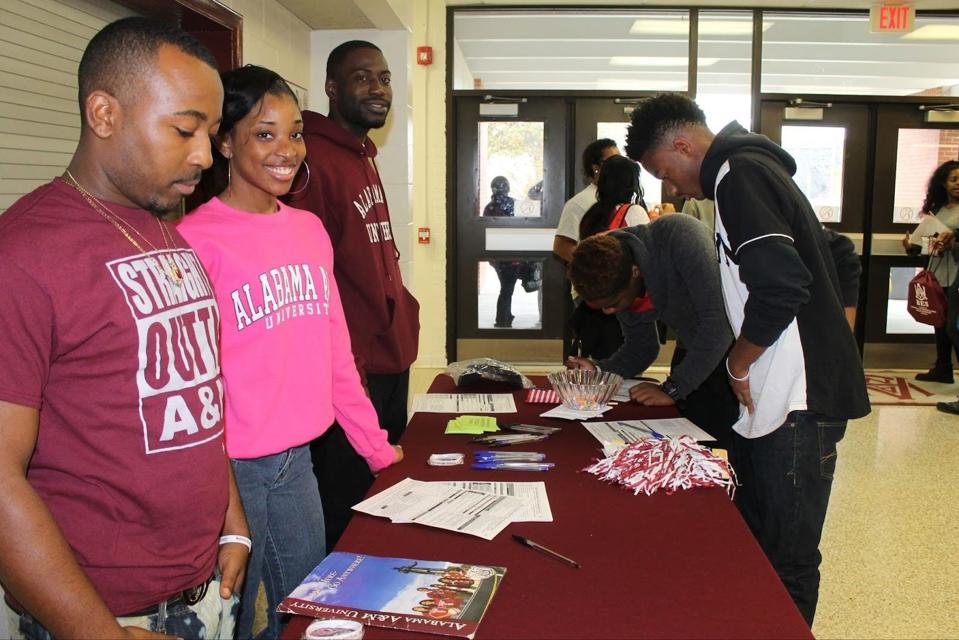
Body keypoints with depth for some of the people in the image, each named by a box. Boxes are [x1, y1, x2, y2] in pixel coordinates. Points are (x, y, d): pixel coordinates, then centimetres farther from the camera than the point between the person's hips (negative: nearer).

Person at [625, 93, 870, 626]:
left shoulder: (739, 175, -13)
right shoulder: (750, 169, 18)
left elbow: (780, 286, -25)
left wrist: (738, 362, -10)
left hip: (797, 401, -10)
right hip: (775, 399, 10)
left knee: (787, 563, 1)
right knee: (749, 548, 18)